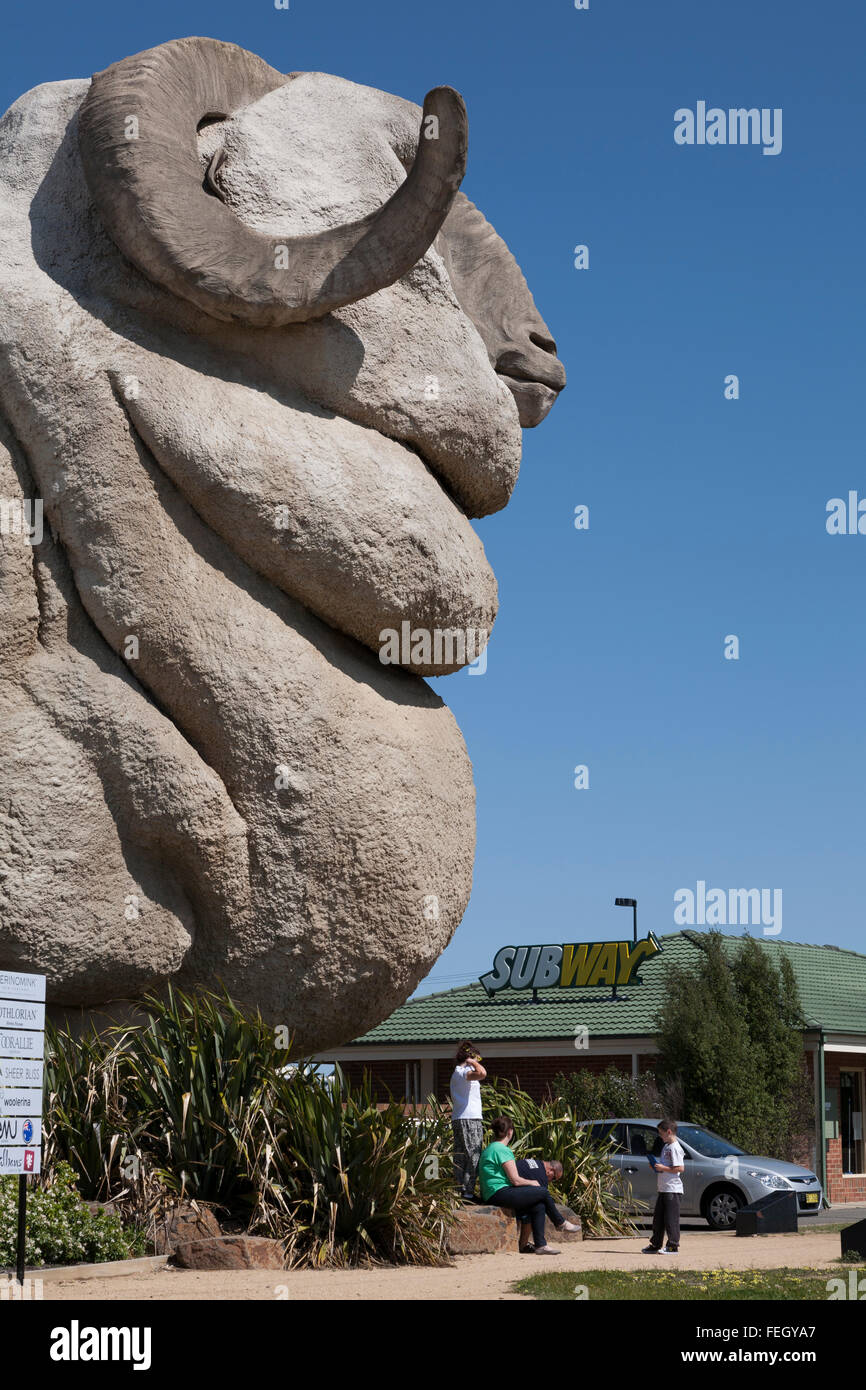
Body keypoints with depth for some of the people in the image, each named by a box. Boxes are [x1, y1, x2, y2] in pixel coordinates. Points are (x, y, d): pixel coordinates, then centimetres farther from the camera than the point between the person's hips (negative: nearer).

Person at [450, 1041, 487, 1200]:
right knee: (473, 1158, -8)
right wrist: (474, 1062, -15)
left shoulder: (456, 1073, 21)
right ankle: (468, 1192, -11)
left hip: (457, 1120, 10)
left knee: (460, 1158, 9)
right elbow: (481, 1073, -30)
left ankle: (460, 1191, 8)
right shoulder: (465, 1071, -10)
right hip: (470, 1119, -10)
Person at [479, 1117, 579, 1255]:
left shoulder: (488, 1149, 19)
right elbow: (515, 1180, -14)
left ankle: (540, 1245, -3)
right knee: (543, 1192, -4)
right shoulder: (503, 1150, -13)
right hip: (501, 1194, -10)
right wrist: (532, 1183, 5)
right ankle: (560, 1223, 16)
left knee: (539, 1205, 5)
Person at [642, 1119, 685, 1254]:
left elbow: (680, 1168, -21)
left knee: (671, 1219, -6)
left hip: (673, 1190, -10)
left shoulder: (675, 1148, -14)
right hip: (663, 1189, 10)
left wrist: (663, 1168, -17)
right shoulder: (666, 1147, 17)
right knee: (658, 1218, 14)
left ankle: (673, 1246, -1)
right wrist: (657, 1166, 10)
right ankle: (655, 1245, 22)